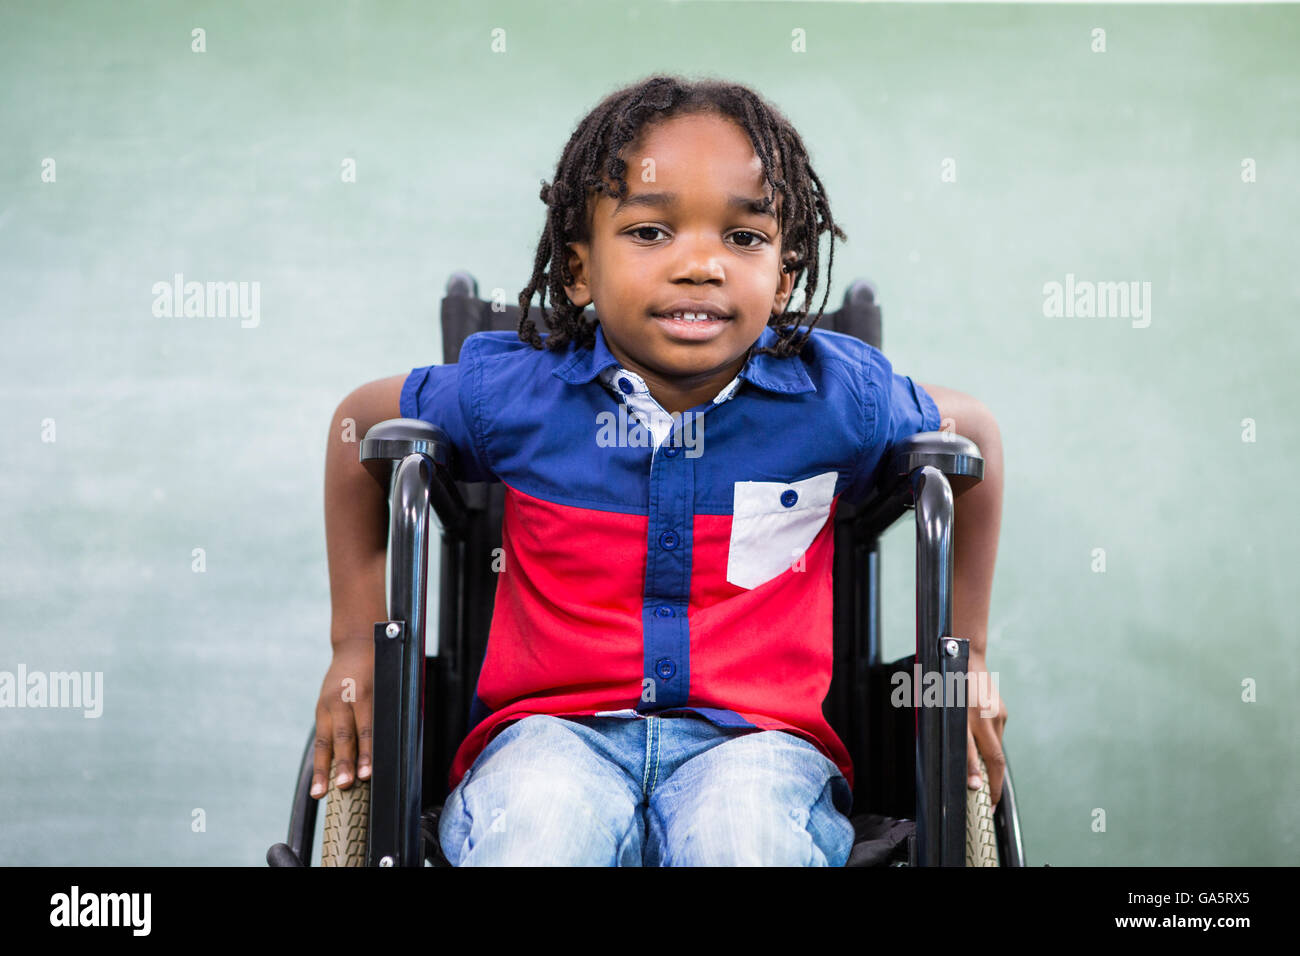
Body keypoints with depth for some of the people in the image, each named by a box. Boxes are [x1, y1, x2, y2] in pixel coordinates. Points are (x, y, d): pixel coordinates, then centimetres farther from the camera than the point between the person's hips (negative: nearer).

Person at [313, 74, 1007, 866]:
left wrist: (965, 653, 18)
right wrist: (359, 637, 13)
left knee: (748, 827, -35)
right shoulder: (519, 392, -3)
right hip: (553, 728, 0)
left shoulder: (837, 397, -2)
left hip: (758, 735, 1)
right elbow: (361, 423, 15)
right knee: (539, 822, -37)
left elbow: (971, 432, 19)